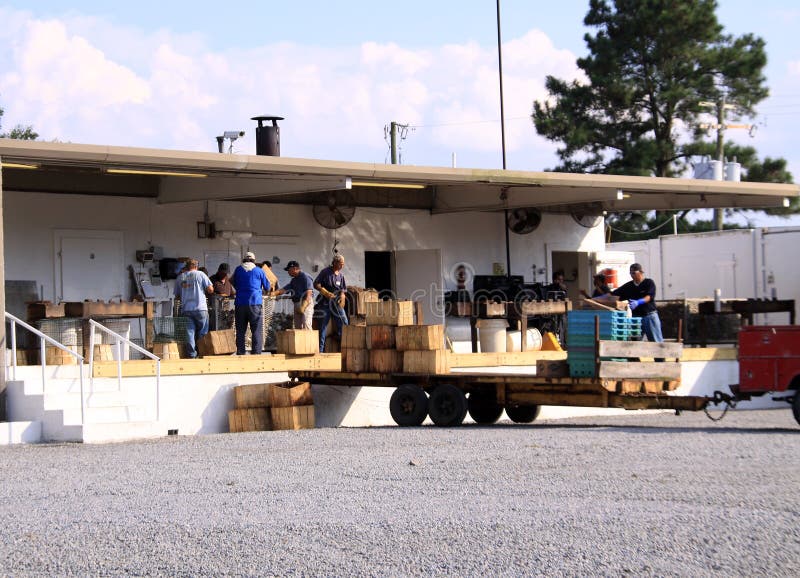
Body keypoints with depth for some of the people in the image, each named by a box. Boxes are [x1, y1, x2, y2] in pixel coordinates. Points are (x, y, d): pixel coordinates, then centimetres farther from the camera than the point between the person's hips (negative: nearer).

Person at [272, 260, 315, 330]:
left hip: (306, 303, -9)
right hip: (297, 304, 9)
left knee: (306, 326, -19)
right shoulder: (294, 280, 22)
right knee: (298, 327, 4)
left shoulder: (305, 277, -5)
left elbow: (309, 293, -14)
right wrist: (274, 293, -7)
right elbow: (284, 289, 12)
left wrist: (303, 306, -24)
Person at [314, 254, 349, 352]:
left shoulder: (341, 275, 9)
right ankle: (320, 349, 3)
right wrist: (327, 293, -16)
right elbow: (316, 284, -5)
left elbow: (343, 289, 16)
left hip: (337, 303, 4)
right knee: (323, 325, -1)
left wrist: (342, 296, -6)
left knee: (344, 323, -1)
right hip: (326, 303, -4)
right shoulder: (325, 272, -5)